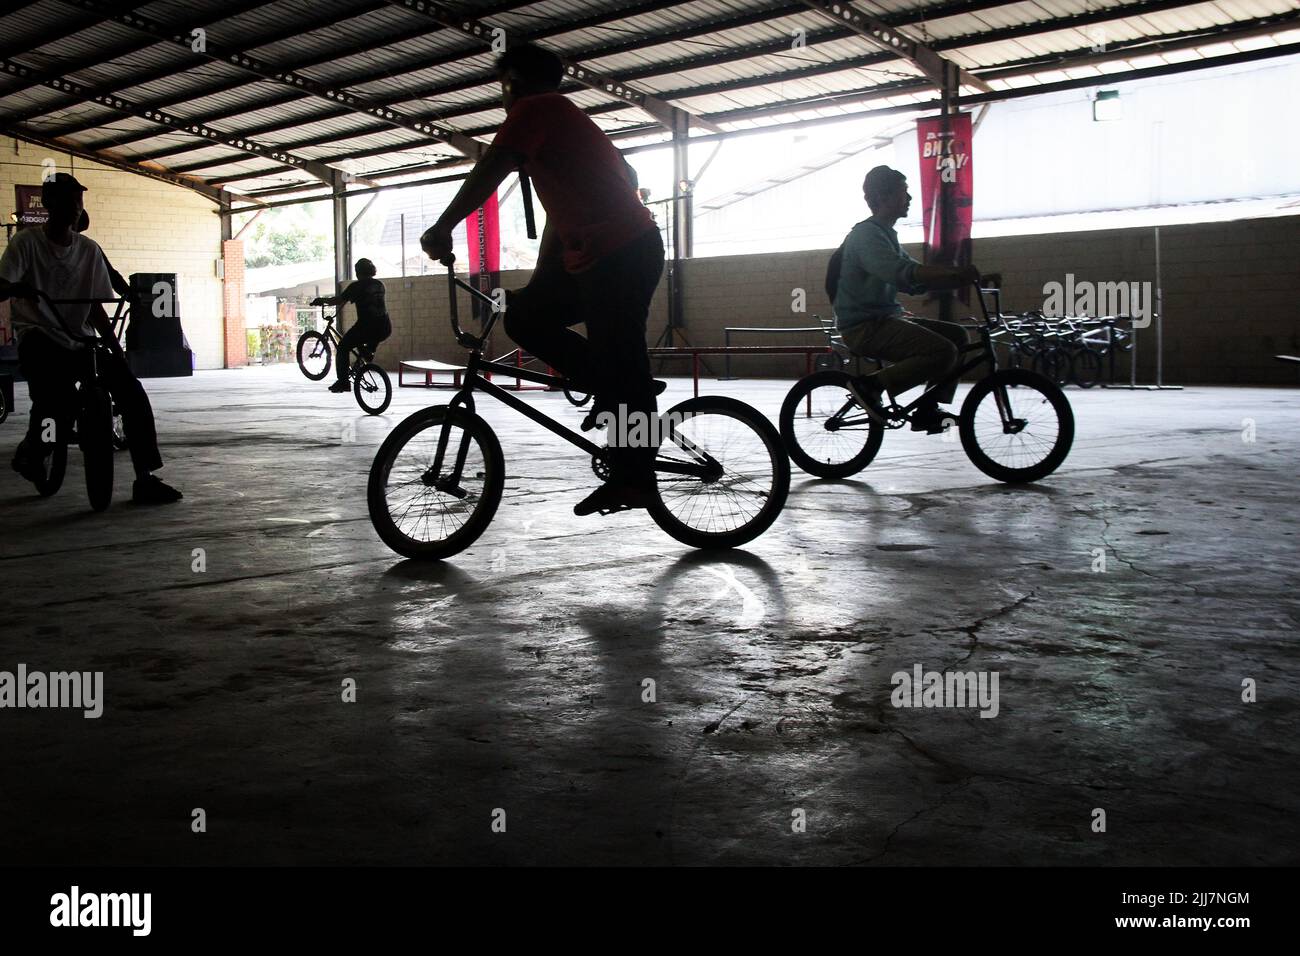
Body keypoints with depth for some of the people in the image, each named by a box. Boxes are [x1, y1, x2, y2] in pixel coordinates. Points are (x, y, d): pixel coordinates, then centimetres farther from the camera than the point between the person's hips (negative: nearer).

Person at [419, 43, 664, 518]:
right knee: (525, 316, 9)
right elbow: (559, 212, 29)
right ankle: (615, 390, 10)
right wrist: (538, 281, 30)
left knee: (620, 368, -6)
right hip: (592, 256, 10)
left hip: (622, 254, -10)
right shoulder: (562, 118, 27)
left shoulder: (535, 108, -3)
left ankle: (633, 481, -1)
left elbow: (489, 170, -17)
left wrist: (442, 228, -16)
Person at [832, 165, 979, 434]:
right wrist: (956, 272, -30)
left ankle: (927, 411, 7)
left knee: (956, 335, 6)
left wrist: (961, 277, -1)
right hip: (864, 327, -10)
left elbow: (914, 282, 15)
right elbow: (901, 272, -29)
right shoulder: (867, 235, -13)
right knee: (943, 351, -22)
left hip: (885, 318, 10)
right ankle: (870, 385, -14)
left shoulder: (885, 234, 20)